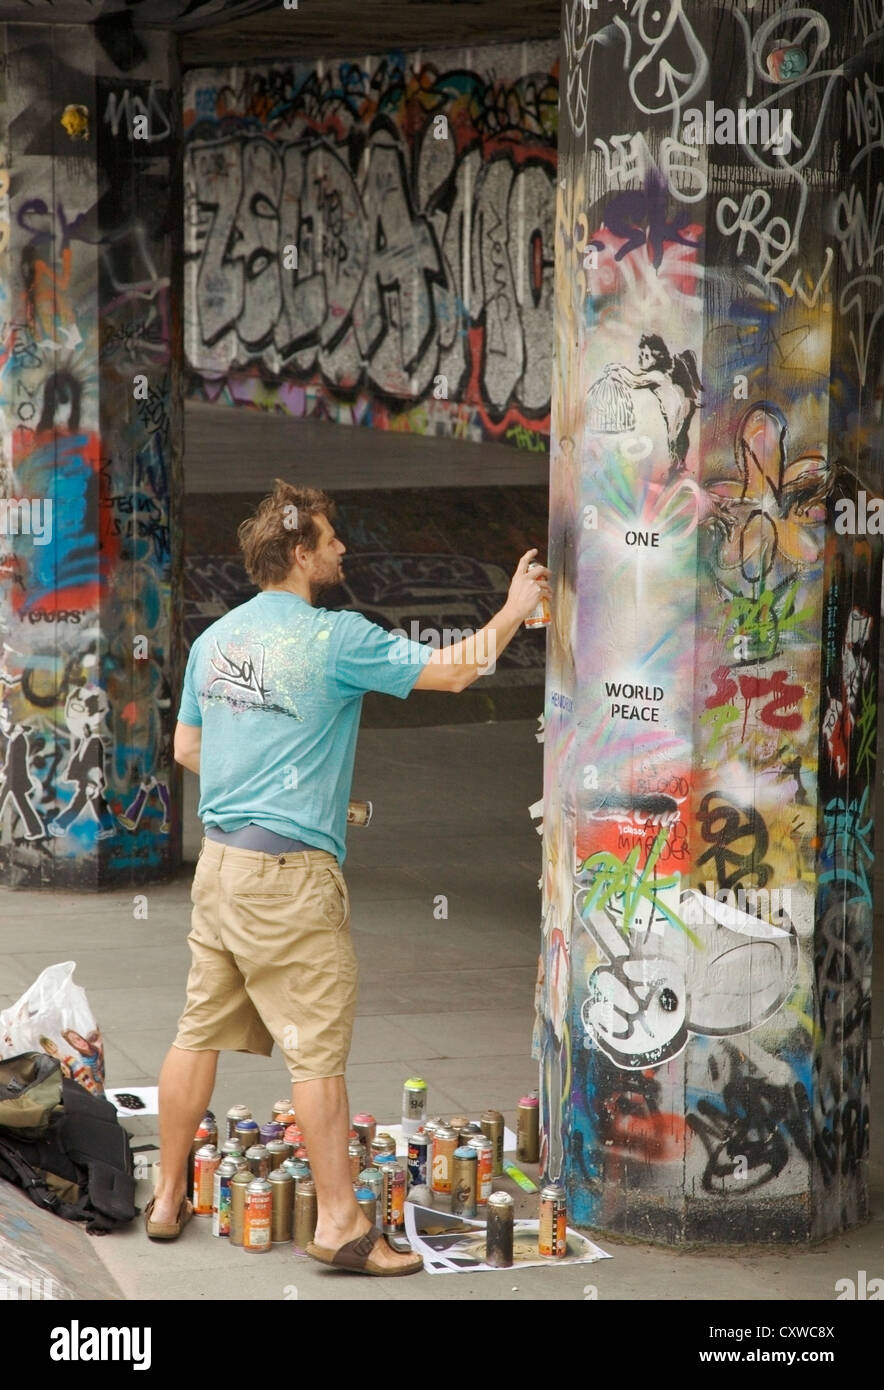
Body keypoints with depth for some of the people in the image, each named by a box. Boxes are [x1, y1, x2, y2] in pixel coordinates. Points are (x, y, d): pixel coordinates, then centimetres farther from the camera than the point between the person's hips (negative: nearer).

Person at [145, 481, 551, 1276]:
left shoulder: (215, 639, 9)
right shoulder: (335, 639, -12)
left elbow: (186, 747, 18)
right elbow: (450, 671, -11)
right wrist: (515, 611, 2)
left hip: (218, 859, 7)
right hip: (291, 872, -7)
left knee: (202, 1030, 14)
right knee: (319, 1048, -2)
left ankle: (169, 1200, 21)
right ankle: (340, 1222, 1)